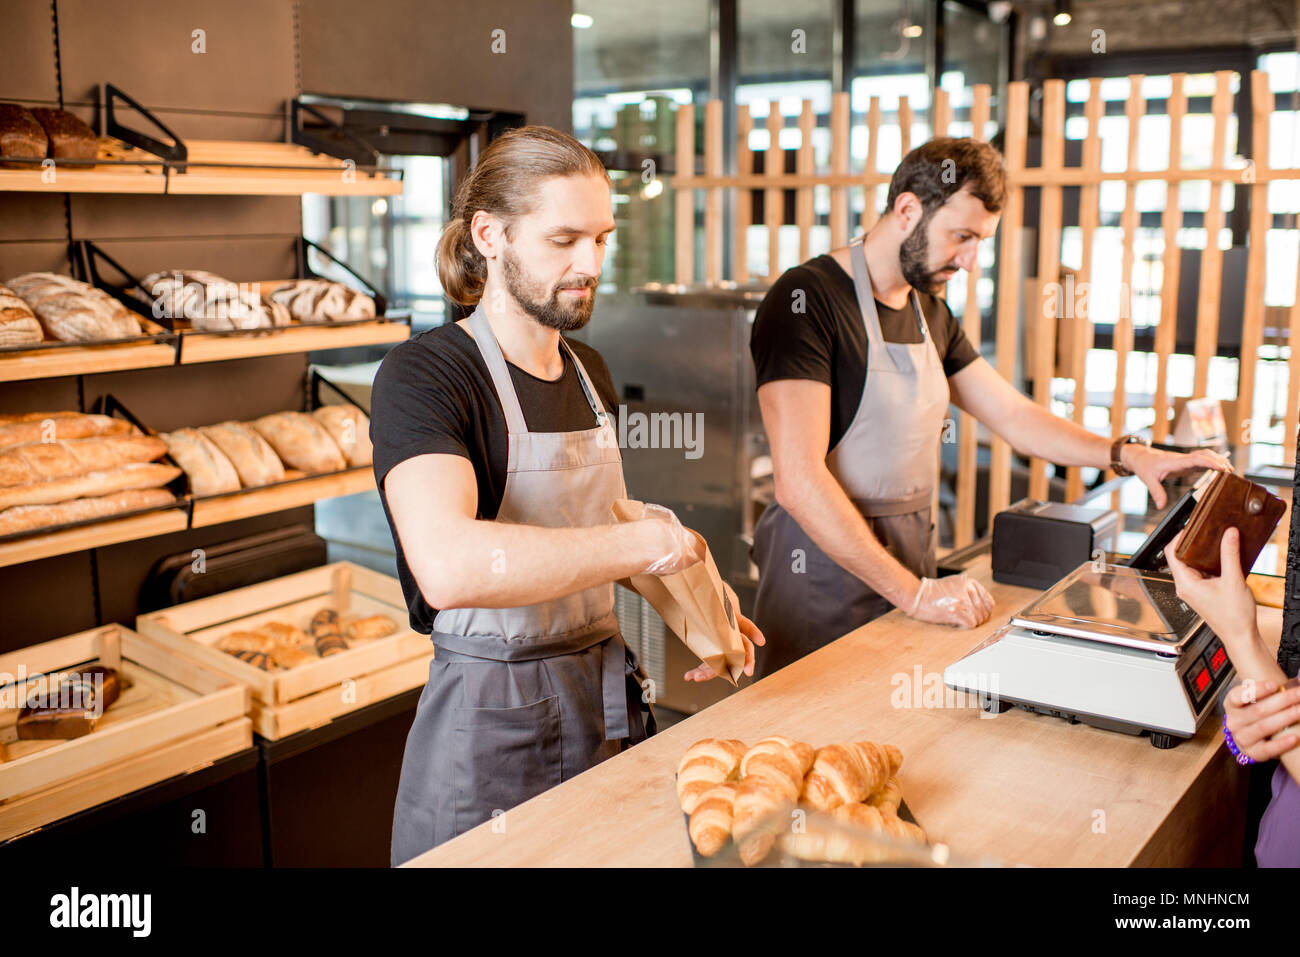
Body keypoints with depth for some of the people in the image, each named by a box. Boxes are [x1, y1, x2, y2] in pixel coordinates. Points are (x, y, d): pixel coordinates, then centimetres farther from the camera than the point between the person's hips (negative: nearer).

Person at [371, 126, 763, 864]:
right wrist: (647, 542, -26)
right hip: (490, 727, -6)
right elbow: (449, 566, -35)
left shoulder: (590, 371, 8)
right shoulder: (424, 375, -16)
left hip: (609, 706, 7)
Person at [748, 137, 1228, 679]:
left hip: (909, 570, 7)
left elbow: (1013, 415, 18)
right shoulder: (807, 298, -16)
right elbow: (800, 480, -24)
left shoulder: (930, 314, 12)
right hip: (827, 569, -7)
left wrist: (1129, 455, 3)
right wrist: (913, 592, -24)